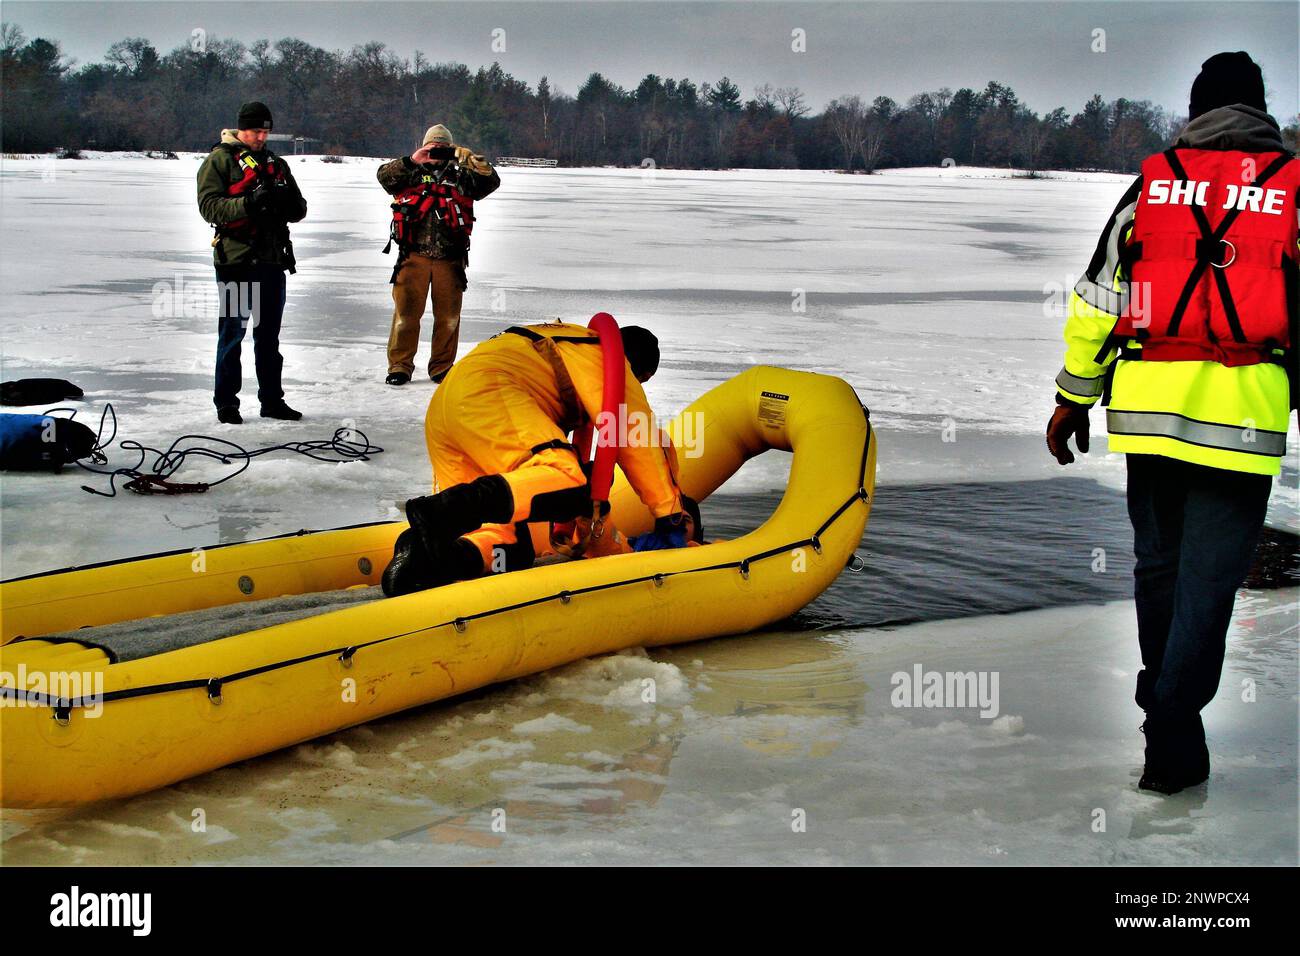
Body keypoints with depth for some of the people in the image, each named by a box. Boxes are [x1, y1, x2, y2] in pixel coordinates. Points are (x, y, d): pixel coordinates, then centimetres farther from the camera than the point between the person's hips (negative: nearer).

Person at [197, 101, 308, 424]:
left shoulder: (276, 164, 17)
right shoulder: (219, 160, 0)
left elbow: (299, 210, 13)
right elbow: (209, 205, -13)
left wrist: (286, 200, -11)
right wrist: (248, 203, -26)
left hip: (271, 260, 5)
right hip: (235, 260, -5)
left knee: (269, 334, 12)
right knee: (232, 332, 0)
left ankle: (272, 400, 19)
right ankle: (226, 402, 7)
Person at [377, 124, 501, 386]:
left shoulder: (460, 176, 15)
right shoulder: (410, 173, 13)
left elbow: (491, 182, 0)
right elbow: (384, 176, -4)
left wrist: (469, 159, -16)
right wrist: (412, 160, -17)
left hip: (449, 257, 1)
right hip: (414, 255, -1)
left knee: (448, 315, 5)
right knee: (407, 310, -3)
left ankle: (442, 367, 16)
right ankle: (400, 365, 4)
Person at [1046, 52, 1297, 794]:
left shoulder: (1152, 182, 8)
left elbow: (1099, 294, 9)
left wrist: (1075, 397, 16)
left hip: (1148, 401, 3)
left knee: (1158, 563, 18)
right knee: (1209, 577, -1)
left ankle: (1162, 698, 32)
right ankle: (1173, 743, -4)